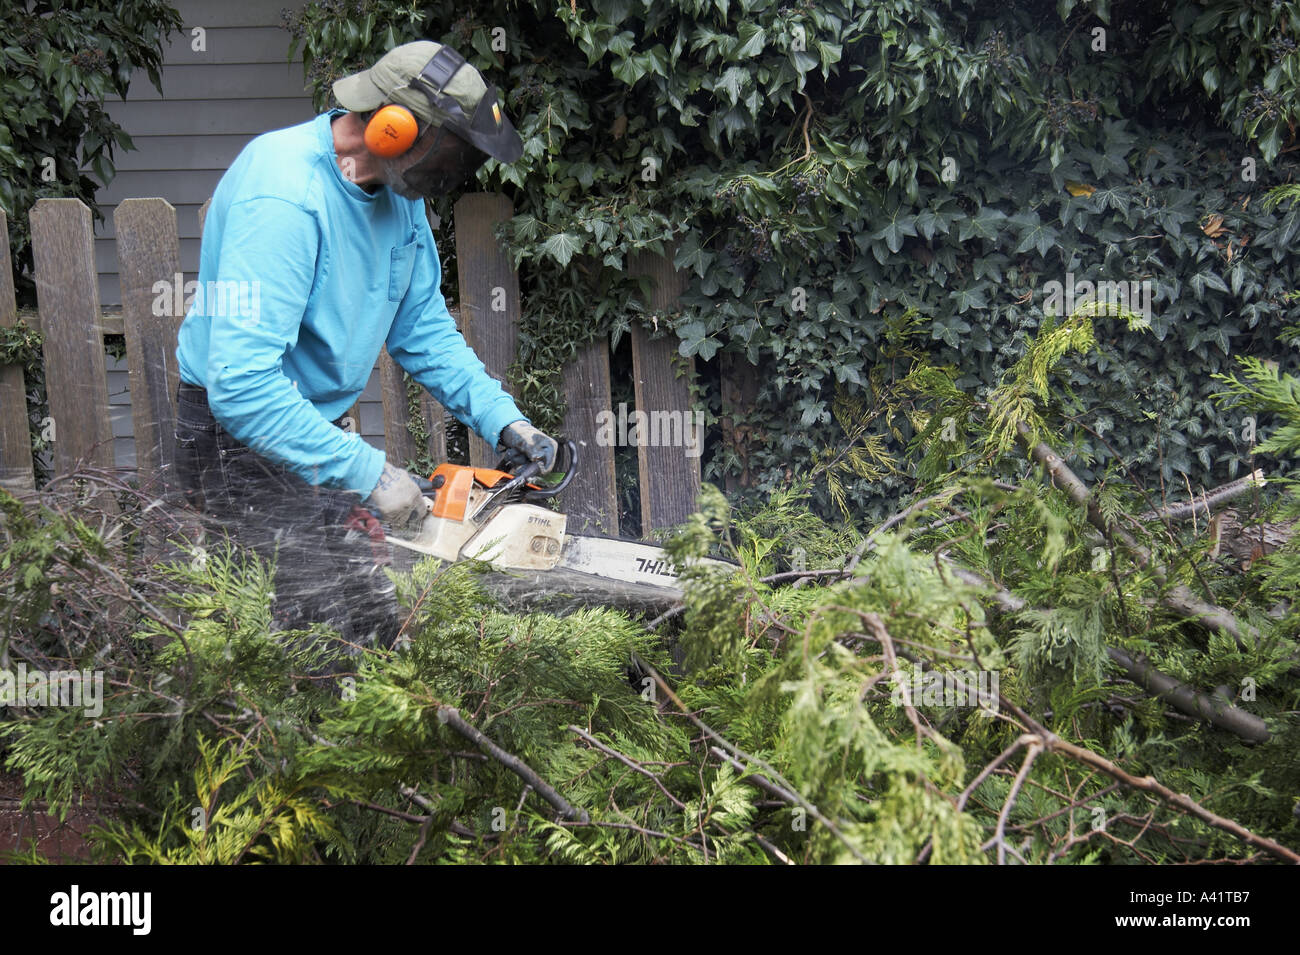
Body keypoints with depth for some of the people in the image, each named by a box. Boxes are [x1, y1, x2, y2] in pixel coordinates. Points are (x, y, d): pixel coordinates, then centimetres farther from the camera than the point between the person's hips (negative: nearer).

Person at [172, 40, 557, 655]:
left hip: (309, 425, 9)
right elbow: (242, 385, -34)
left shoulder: (395, 191, 1)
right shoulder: (286, 197, -29)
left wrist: (502, 419, -1)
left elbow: (420, 327, 10)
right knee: (361, 625, -14)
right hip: (240, 439, -9)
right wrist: (367, 474, -30)